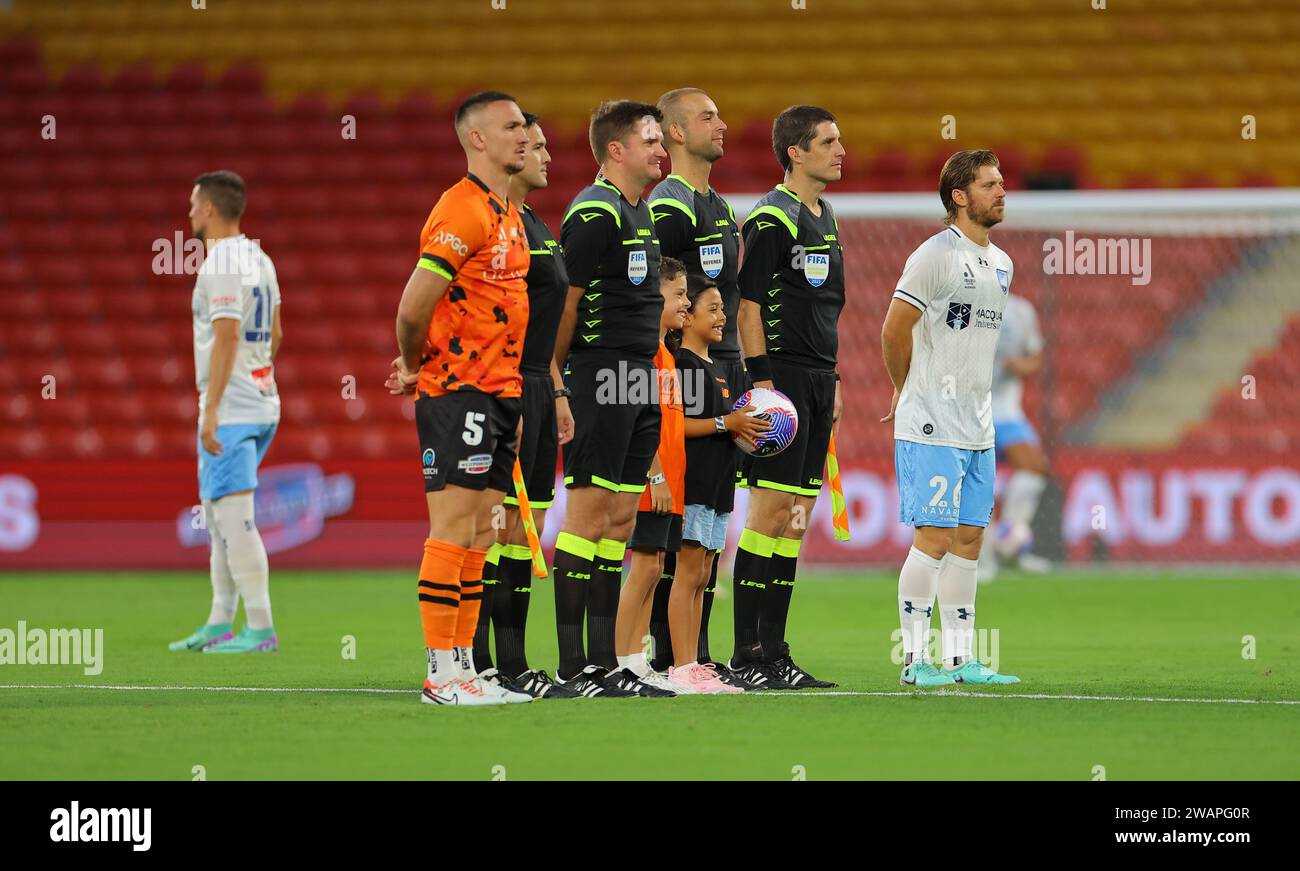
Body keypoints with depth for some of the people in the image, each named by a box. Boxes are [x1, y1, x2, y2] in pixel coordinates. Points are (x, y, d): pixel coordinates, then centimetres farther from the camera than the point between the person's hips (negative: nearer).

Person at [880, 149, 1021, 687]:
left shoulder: (1001, 264, 14)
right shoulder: (937, 255, -12)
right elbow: (894, 329, -11)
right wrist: (906, 392, 1)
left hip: (977, 428, 8)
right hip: (930, 426, -8)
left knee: (969, 538, 8)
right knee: (934, 538, -9)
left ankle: (960, 659, 12)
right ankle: (914, 660, -4)